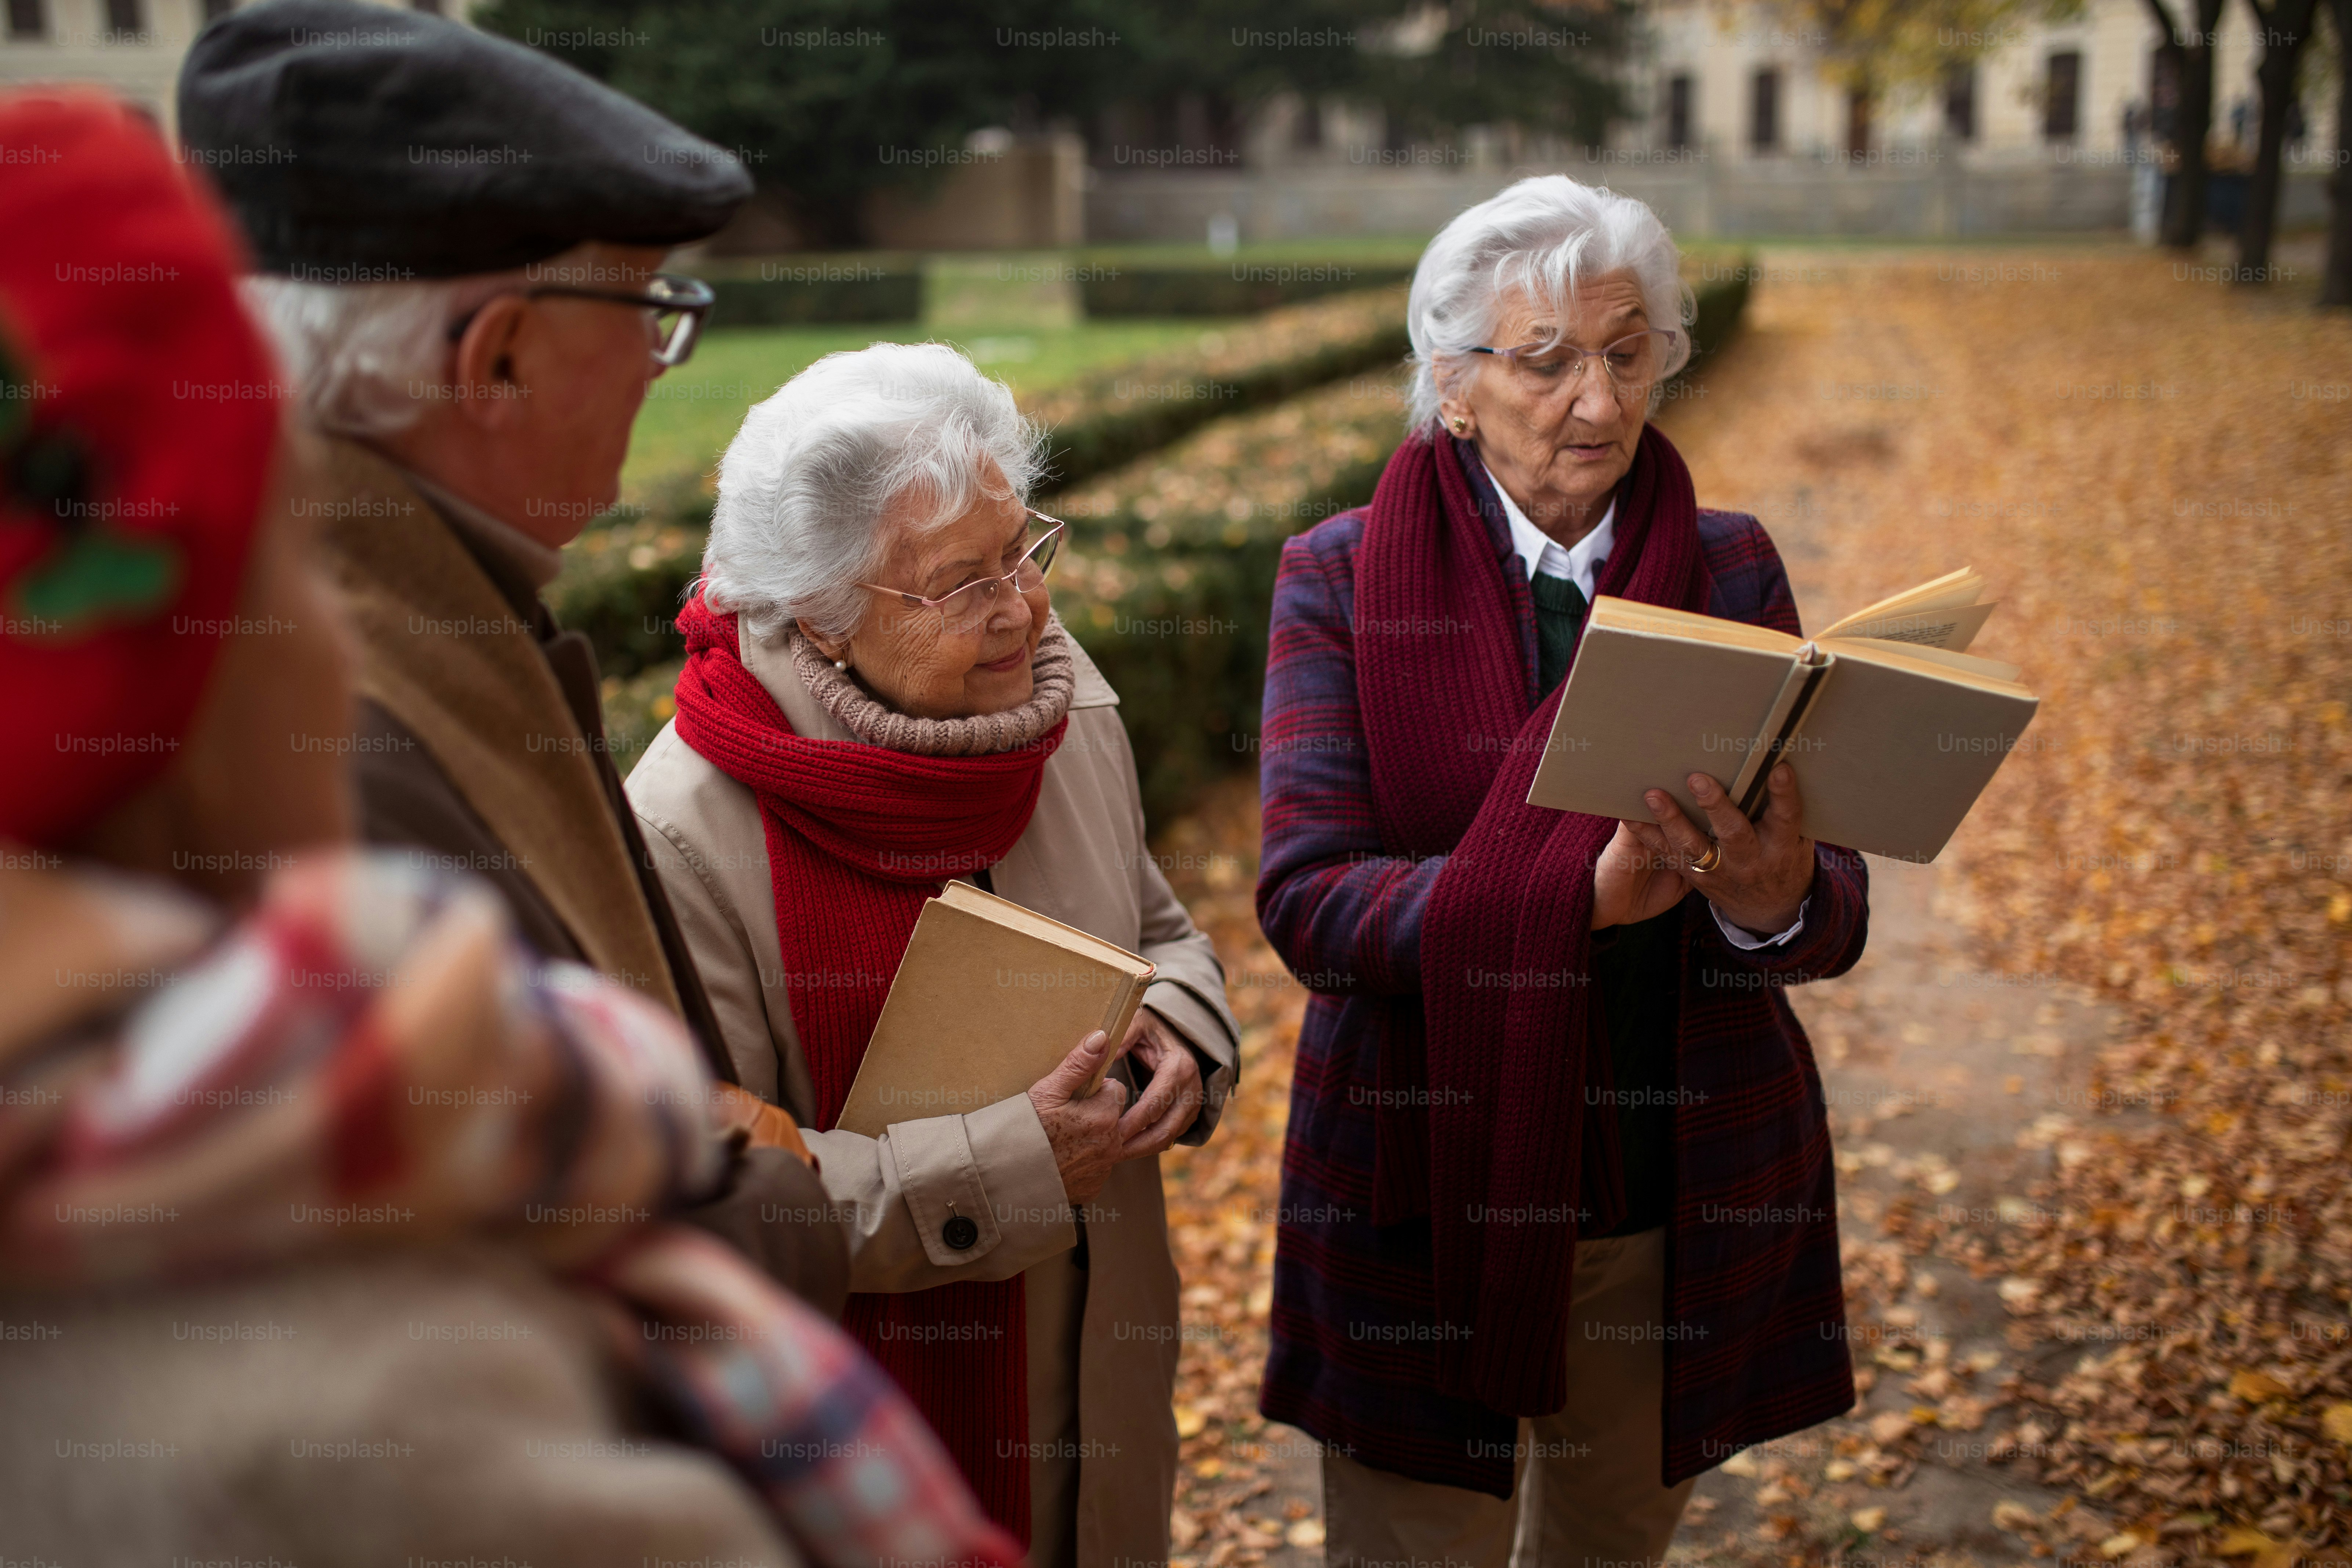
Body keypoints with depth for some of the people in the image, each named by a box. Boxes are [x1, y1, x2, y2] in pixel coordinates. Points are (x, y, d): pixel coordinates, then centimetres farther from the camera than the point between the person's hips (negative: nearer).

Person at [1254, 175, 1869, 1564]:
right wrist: (1588, 889, -30)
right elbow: (1307, 898, -16)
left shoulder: (1730, 568, 0)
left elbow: (1836, 910, -5)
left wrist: (1776, 898, -30)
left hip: (1682, 1195, 3)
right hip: (1428, 1184, -2)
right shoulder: (1345, 579, -6)